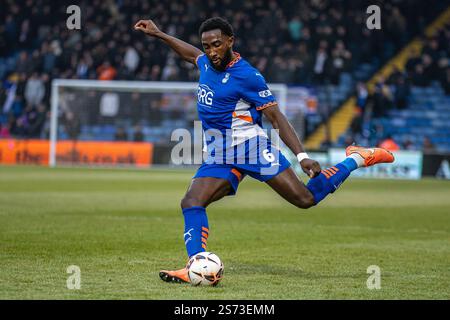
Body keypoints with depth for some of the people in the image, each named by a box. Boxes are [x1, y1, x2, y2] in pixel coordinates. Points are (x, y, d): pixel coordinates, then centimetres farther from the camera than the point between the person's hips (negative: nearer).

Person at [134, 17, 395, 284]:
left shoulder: (246, 75, -13)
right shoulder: (207, 64, 9)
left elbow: (276, 117, -12)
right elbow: (193, 54, 37)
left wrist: (302, 156, -20)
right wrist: (158, 34, 41)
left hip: (251, 147, -7)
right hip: (219, 156, 7)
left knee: (305, 199, -12)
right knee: (191, 203, -15)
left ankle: (357, 159, 7)